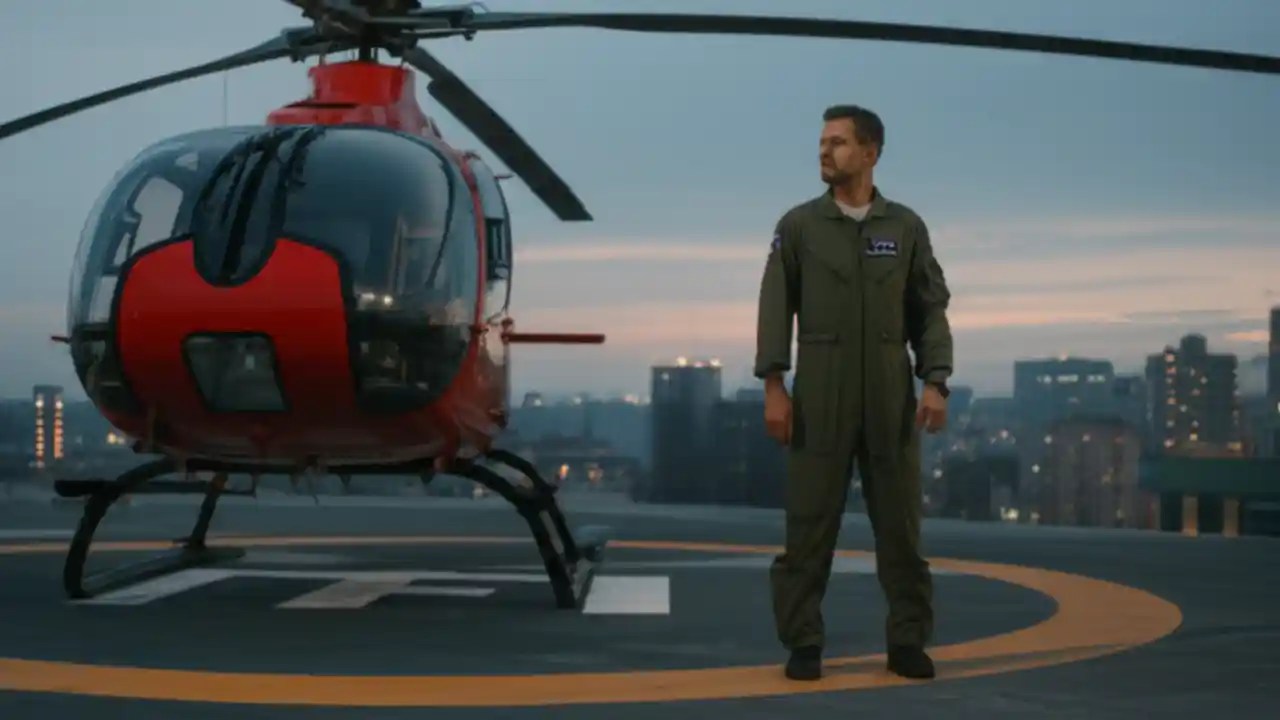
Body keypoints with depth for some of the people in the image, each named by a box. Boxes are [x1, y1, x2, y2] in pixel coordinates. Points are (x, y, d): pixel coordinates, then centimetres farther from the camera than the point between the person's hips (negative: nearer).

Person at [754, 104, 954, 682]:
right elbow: (776, 310, 0)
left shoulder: (906, 227, 7)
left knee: (899, 523, 3)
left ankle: (907, 642, 11)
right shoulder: (798, 226, 3)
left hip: (891, 399, 1)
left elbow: (930, 310, 5)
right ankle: (803, 645, 7)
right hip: (820, 399, -1)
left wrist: (934, 383, -6)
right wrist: (773, 386, -9)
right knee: (809, 523, -1)